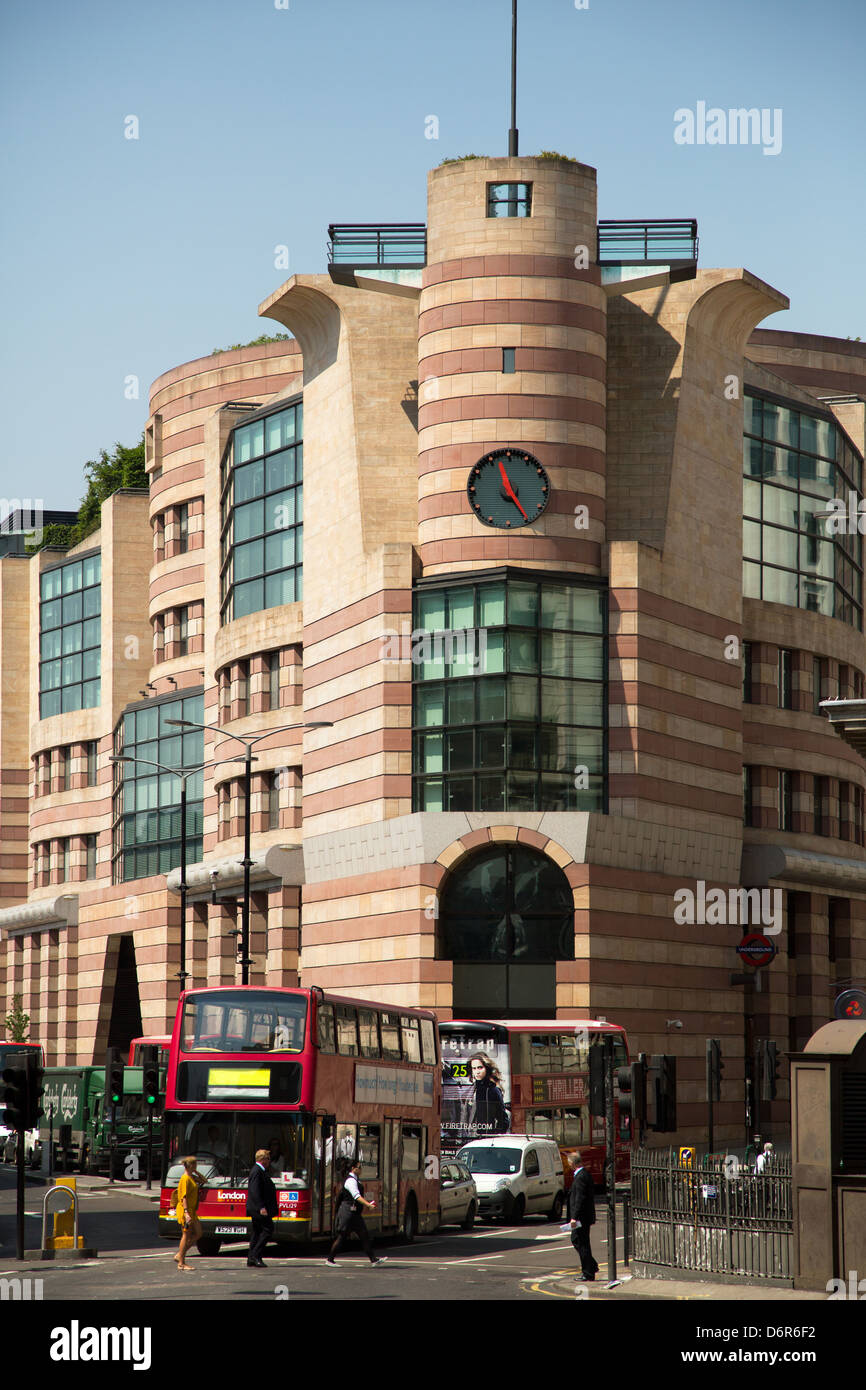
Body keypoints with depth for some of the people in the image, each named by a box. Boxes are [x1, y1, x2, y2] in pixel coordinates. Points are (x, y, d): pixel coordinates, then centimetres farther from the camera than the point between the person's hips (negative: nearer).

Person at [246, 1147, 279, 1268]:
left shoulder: (260, 1171, 18)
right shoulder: (257, 1171, -14)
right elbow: (254, 1191, -21)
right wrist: (261, 1207, -25)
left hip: (256, 1209, 11)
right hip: (258, 1208, -11)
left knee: (257, 1233, 10)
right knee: (268, 1229, -11)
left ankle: (251, 1260, 10)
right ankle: (255, 1256, -13)